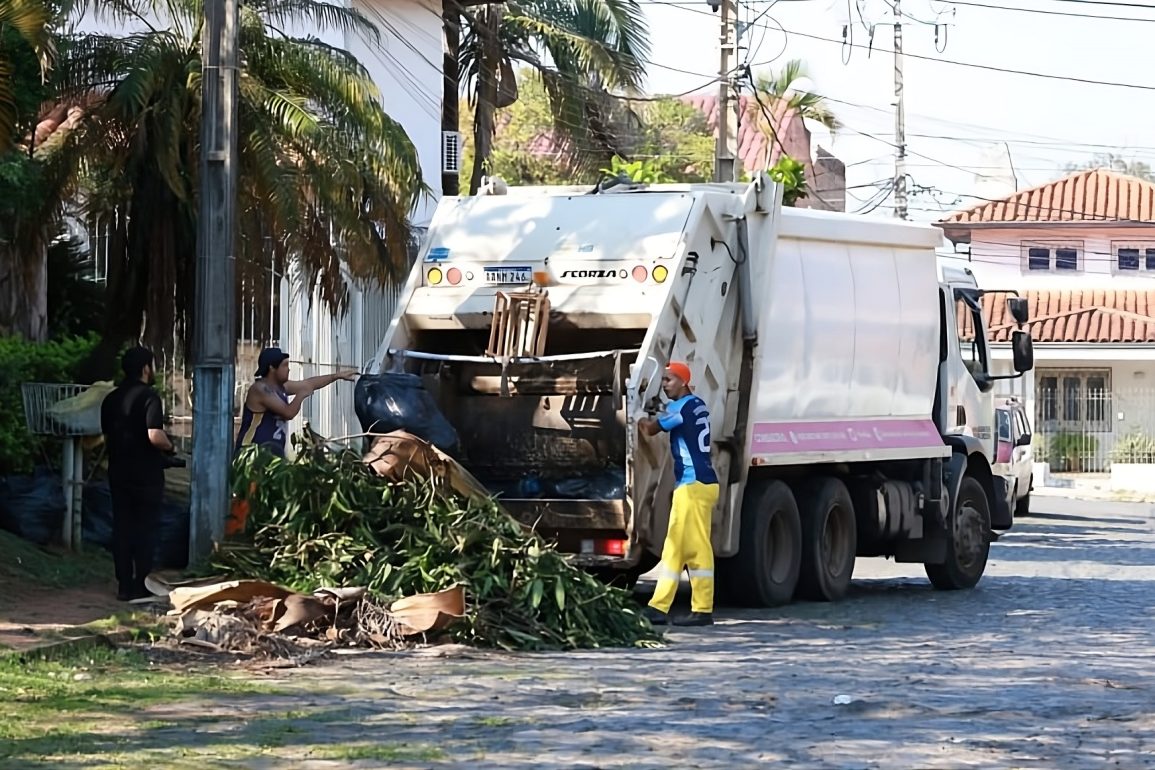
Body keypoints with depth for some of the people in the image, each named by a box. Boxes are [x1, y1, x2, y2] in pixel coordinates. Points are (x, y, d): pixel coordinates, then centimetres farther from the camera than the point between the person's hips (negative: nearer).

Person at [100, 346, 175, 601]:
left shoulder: (111, 399, 8)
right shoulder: (148, 396, -15)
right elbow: (155, 436, -25)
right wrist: (169, 446, -6)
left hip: (118, 473, 6)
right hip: (146, 475, -6)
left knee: (121, 528, 9)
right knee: (145, 529, 2)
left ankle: (124, 585, 11)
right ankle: (141, 586, 3)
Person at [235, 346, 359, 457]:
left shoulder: (280, 387, 13)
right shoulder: (261, 389, -16)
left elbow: (309, 383, 22)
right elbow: (288, 413, -21)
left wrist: (339, 375, 23)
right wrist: (301, 395, -5)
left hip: (273, 452, 10)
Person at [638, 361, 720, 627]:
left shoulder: (681, 407, -12)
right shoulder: (697, 405, 16)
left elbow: (651, 429, -3)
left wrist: (638, 419, 15)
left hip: (694, 485, -10)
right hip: (699, 482, 10)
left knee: (696, 547, -7)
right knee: (674, 546, 8)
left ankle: (702, 610, -5)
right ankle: (659, 606, 8)